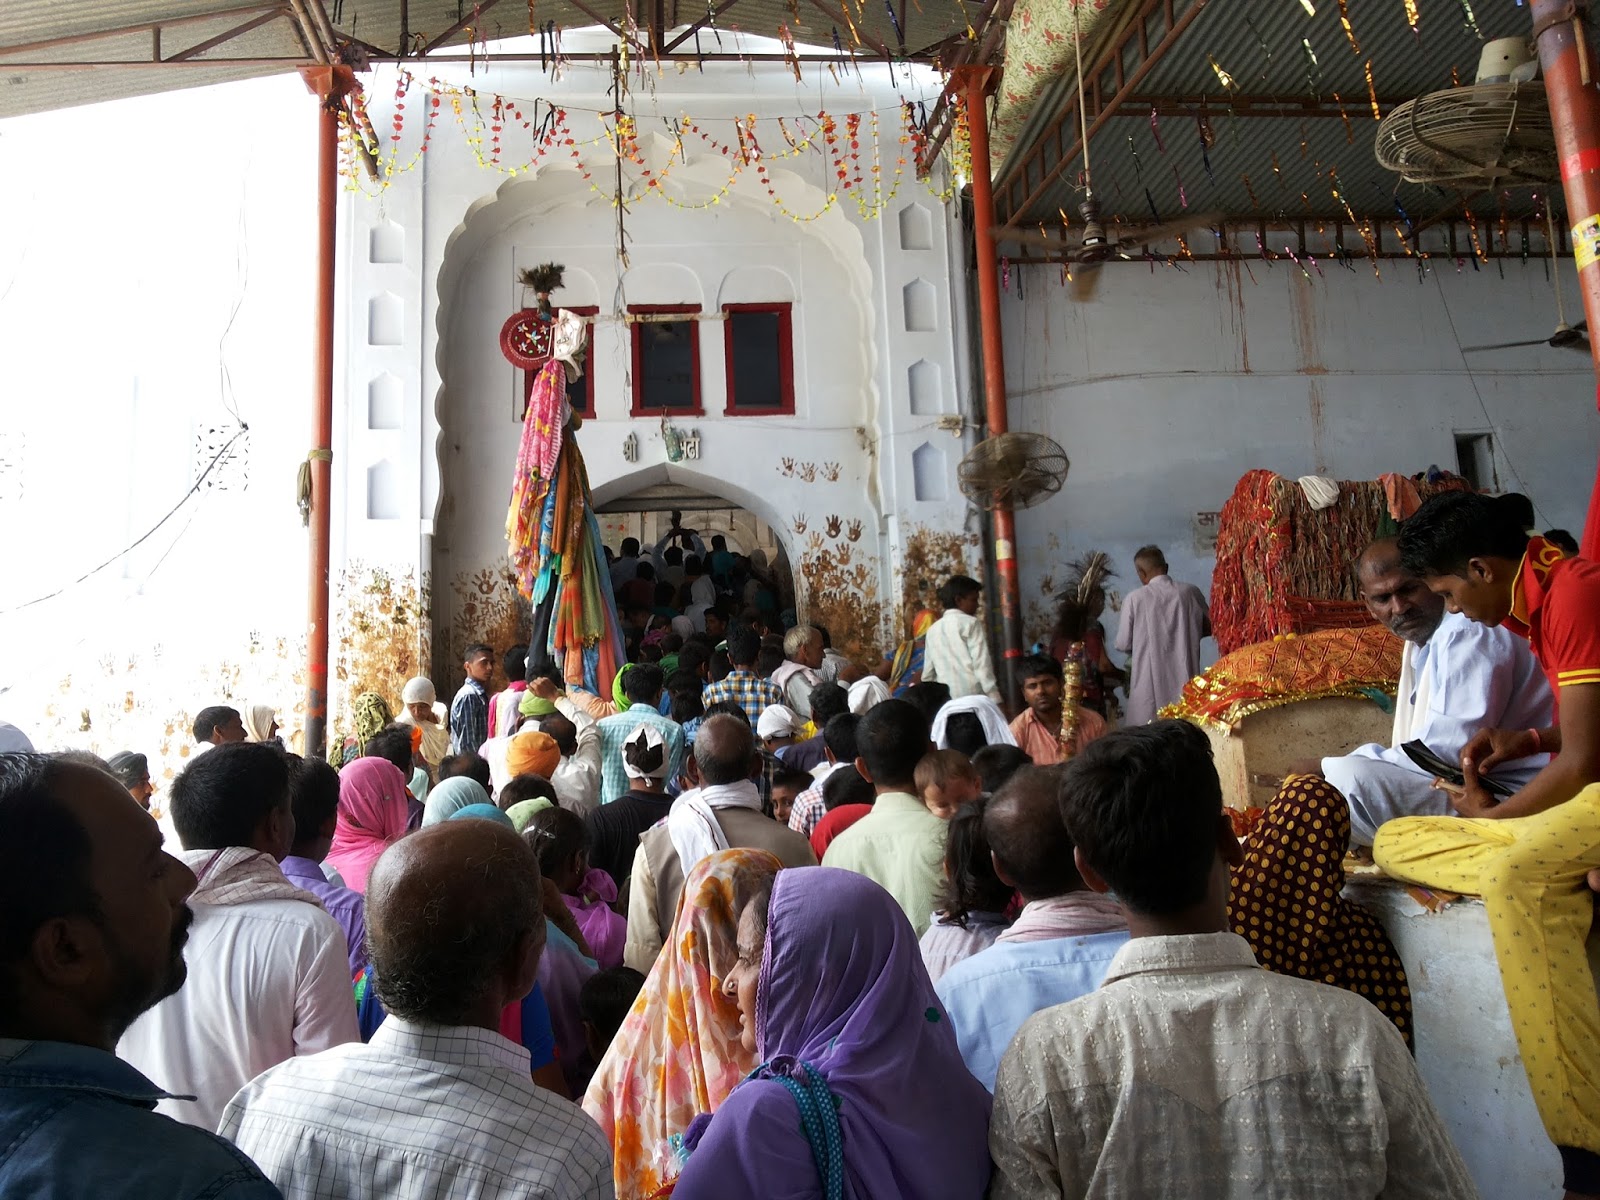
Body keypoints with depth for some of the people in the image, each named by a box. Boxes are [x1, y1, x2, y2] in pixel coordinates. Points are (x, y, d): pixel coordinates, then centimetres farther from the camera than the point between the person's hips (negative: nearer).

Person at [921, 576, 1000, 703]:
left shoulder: (933, 629, 14)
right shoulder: (971, 623, -2)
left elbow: (928, 673, 16)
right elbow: (982, 665, -10)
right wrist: (996, 700, -10)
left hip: (945, 699, 6)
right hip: (973, 697, -5)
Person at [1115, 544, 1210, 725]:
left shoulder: (1134, 598, -8)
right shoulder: (1191, 592, 1)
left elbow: (1123, 644, -2)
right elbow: (1209, 627, 16)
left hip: (1149, 683, -3)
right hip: (1184, 679, 3)